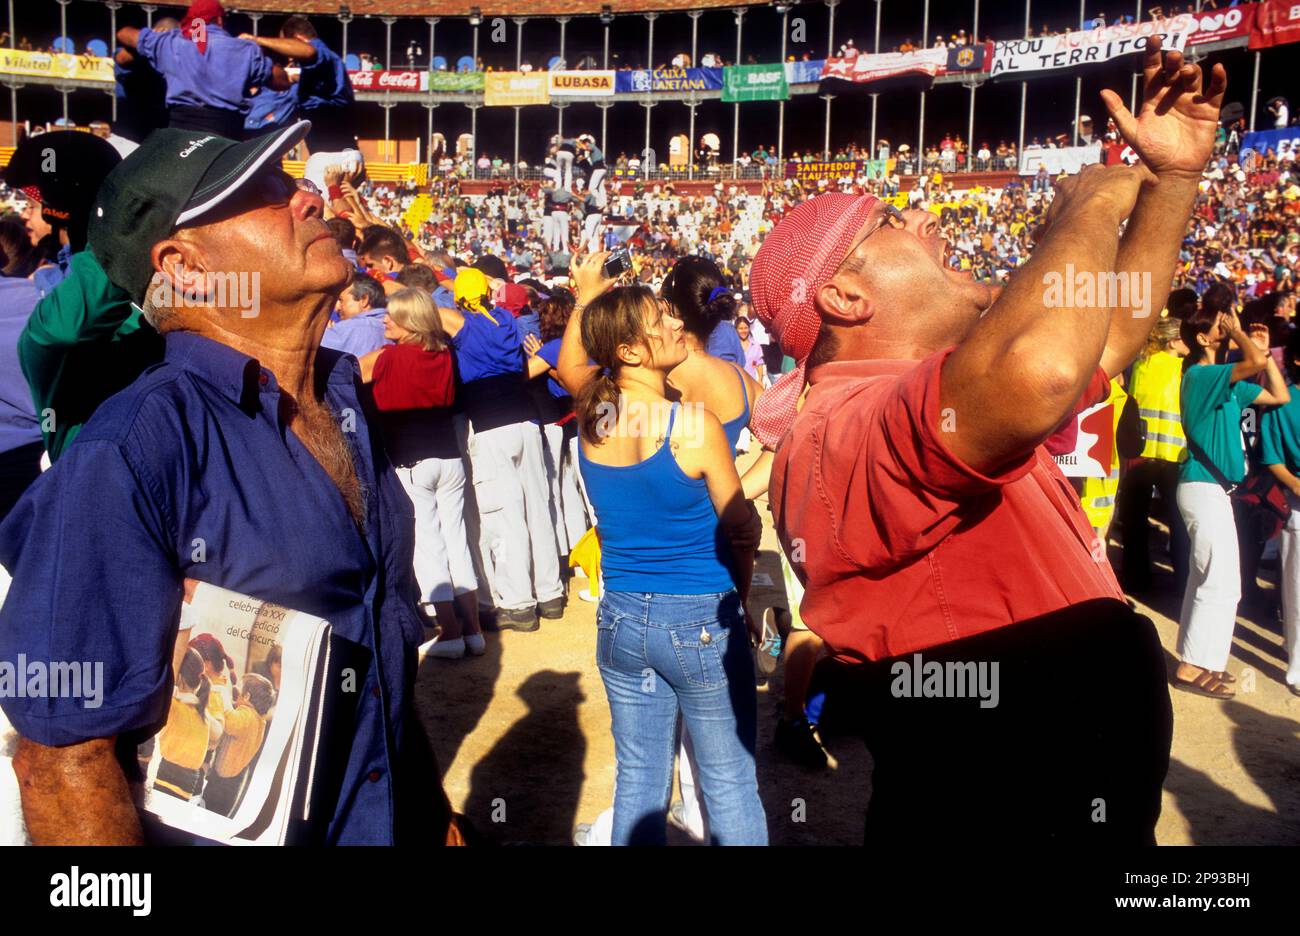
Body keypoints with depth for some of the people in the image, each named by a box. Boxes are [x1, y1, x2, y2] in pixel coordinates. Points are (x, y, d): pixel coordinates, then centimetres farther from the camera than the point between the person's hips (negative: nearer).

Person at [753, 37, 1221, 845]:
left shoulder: (955, 393, 8)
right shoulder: (839, 433, -26)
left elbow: (1111, 335, 19)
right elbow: (1039, 368, -43)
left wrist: (1173, 177, 10)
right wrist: (1090, 205, -23)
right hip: (999, 815, -10)